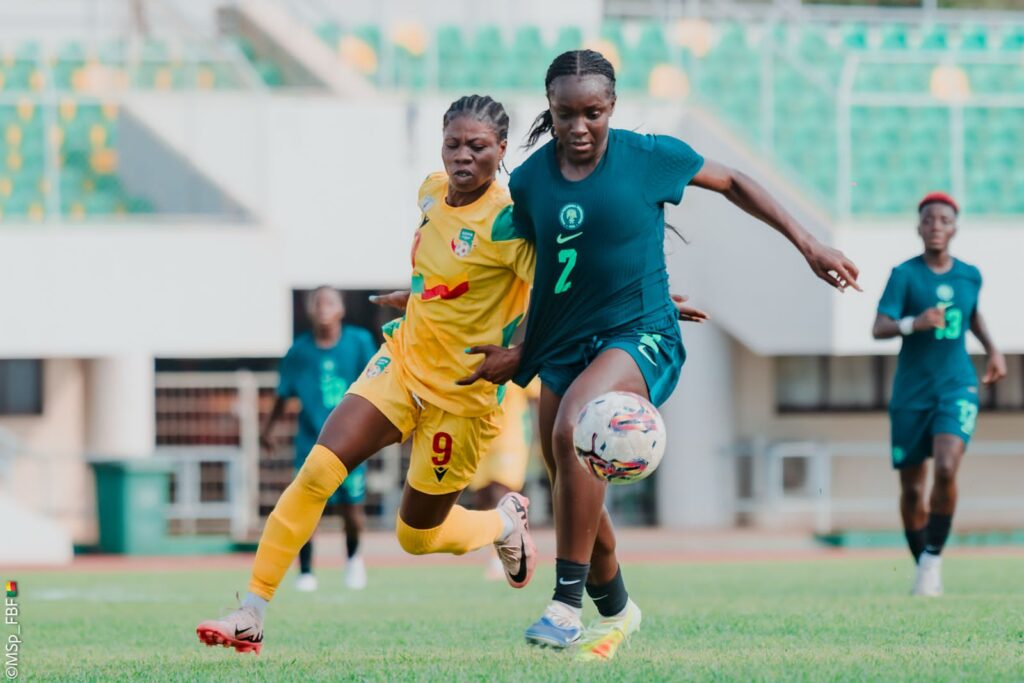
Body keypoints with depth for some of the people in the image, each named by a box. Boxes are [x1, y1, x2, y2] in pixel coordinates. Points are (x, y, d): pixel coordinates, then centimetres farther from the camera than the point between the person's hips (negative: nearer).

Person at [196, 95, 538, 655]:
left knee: (416, 536, 8)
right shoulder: (432, 192, 0)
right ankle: (250, 615, -11)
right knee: (316, 472, -13)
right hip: (402, 360, 6)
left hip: (462, 394, -5)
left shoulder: (507, 221, -21)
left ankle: (505, 522, 40)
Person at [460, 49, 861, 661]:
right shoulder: (528, 182, 2)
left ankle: (567, 605, -30)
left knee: (573, 426, -33)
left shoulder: (650, 156, -6)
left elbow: (732, 183, 8)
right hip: (565, 348, 5)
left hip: (641, 337, -5)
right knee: (575, 501, 7)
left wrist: (808, 245, 7)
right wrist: (519, 354, 6)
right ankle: (616, 612, 36)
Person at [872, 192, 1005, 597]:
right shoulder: (905, 275, -6)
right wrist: (914, 323, -35)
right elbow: (879, 328, -17)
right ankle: (921, 566, 22)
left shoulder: (969, 276, 6)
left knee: (946, 470, -22)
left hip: (957, 387, 1)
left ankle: (933, 558, -7)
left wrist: (993, 350, 15)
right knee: (912, 488, 3)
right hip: (912, 392, -1)